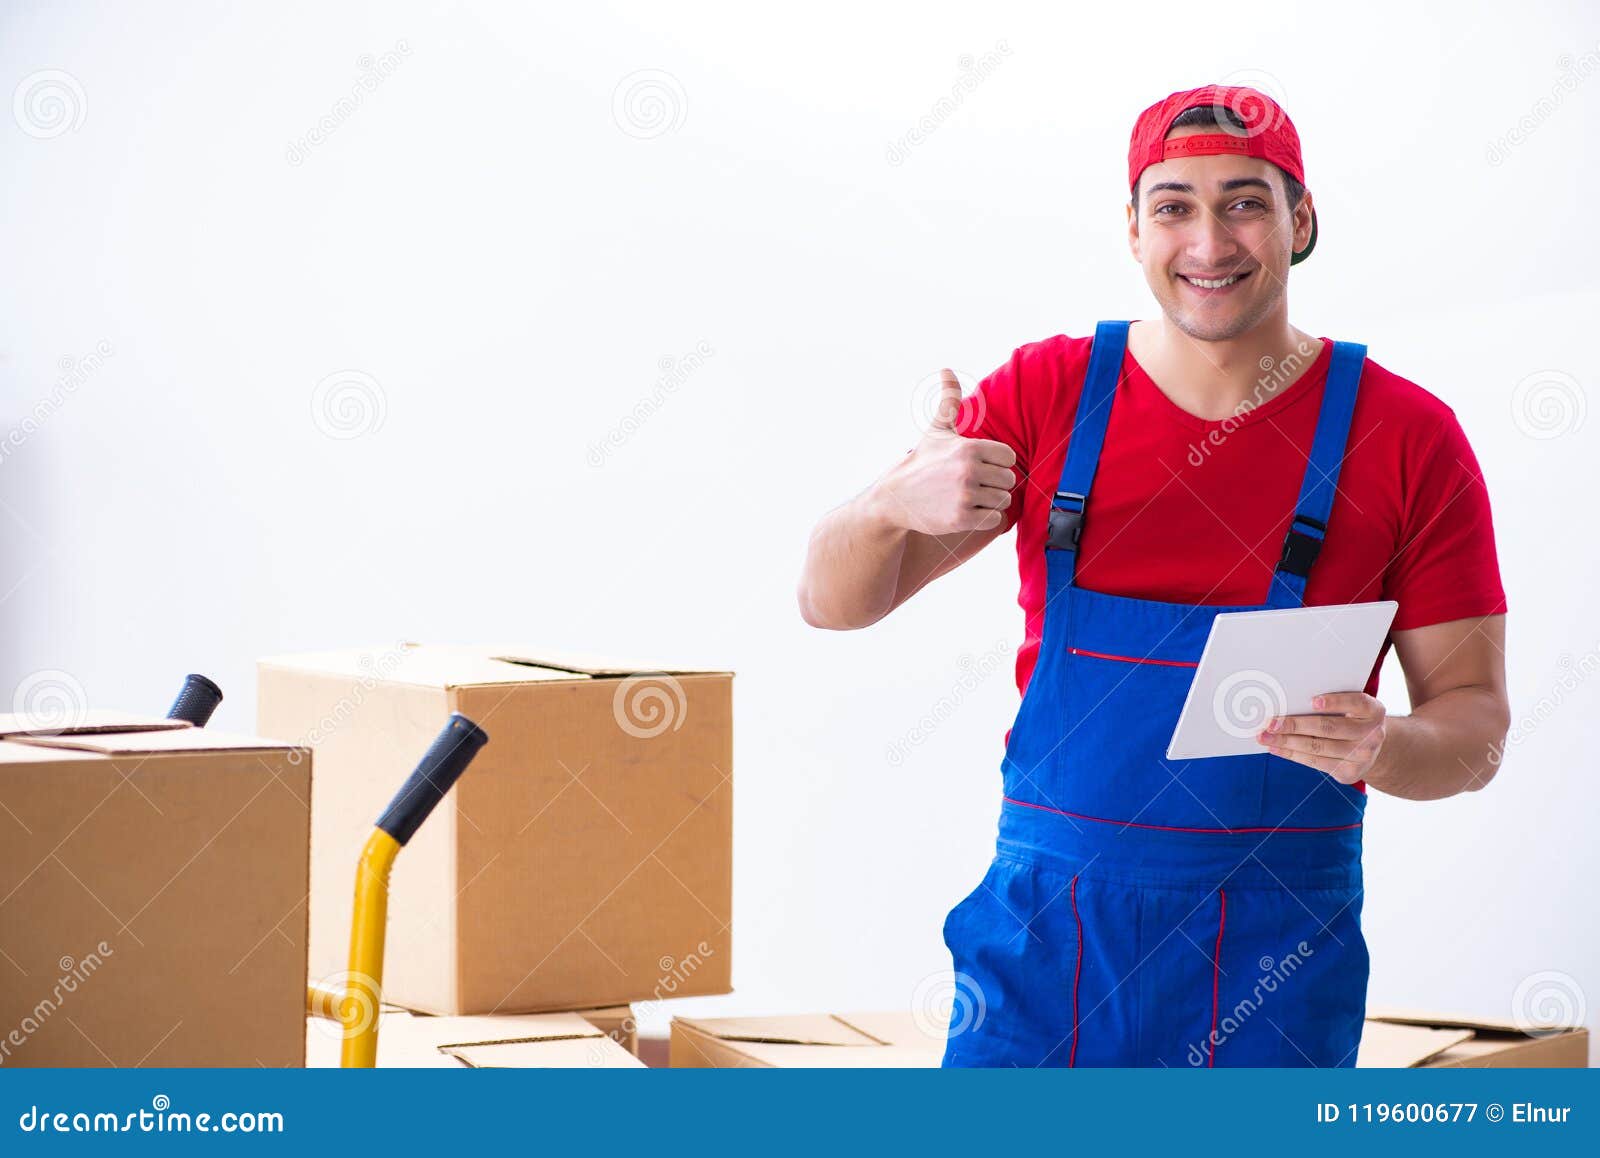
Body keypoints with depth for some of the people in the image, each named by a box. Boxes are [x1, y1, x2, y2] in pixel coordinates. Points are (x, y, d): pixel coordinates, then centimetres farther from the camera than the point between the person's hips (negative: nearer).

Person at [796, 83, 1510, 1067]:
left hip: (1273, 950, -1)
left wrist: (1383, 748, -23)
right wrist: (894, 505, -21)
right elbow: (834, 603, 1)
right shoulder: (1045, 394, 1)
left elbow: (1477, 726, 0)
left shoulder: (1407, 436, -3)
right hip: (1043, 939, 1)